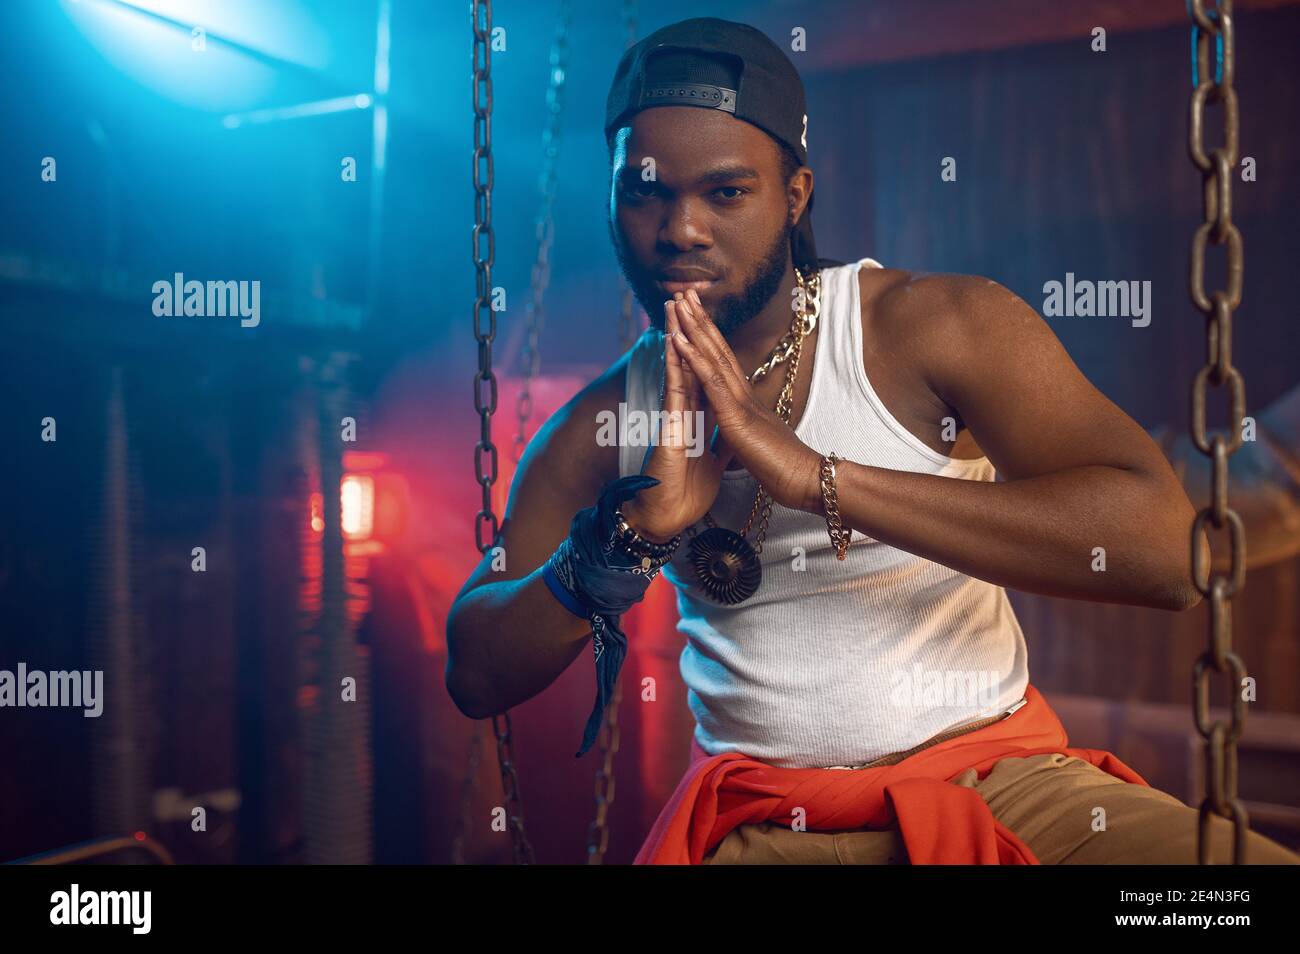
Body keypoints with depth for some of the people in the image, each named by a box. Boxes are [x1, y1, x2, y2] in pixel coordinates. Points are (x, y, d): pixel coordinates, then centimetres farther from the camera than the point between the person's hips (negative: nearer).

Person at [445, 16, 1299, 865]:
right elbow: (478, 676, 0)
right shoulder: (602, 424, 1)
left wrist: (819, 478, -26)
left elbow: (1164, 548, -20)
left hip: (1003, 778, -1)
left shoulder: (939, 326, -8)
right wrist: (632, 532, -19)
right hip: (764, 821, 1)